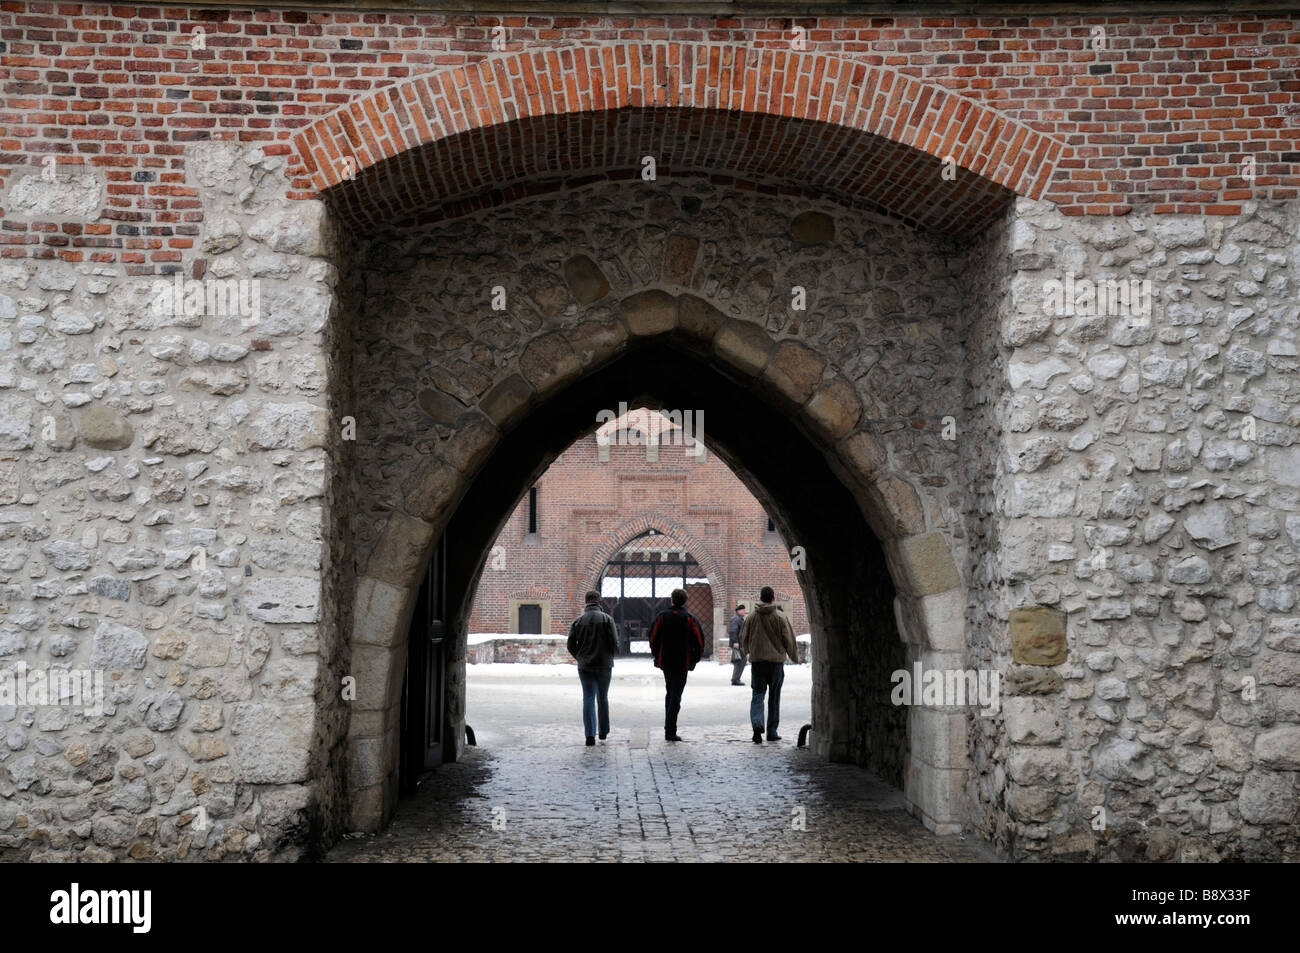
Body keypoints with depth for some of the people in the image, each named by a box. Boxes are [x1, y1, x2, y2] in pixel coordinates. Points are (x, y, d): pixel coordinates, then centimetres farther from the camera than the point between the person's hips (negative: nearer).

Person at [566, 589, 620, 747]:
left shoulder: (578, 621, 1)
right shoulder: (607, 618, -5)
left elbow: (571, 645, 0)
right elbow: (614, 642, -10)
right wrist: (611, 657, 9)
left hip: (585, 666, 1)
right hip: (604, 665, -1)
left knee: (588, 699, 1)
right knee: (603, 698, 15)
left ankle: (590, 735, -10)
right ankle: (603, 732, 24)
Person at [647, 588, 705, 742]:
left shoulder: (662, 616, 1)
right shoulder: (689, 619, -6)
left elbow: (653, 637, 0)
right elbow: (699, 641, -9)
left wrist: (656, 654, 12)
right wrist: (695, 658, 4)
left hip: (665, 661, 3)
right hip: (682, 663, -3)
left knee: (669, 692, 19)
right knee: (676, 695, -2)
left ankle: (669, 728, 22)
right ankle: (670, 732, -10)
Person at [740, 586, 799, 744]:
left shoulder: (752, 616, 1)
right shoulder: (780, 617, -5)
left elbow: (743, 637, 10)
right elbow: (789, 639, -3)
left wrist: (748, 651, 30)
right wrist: (795, 658, 12)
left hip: (757, 660, 1)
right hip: (776, 660, -1)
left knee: (757, 694, 5)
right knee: (774, 697, 9)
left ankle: (757, 724, -20)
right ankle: (772, 732, 12)